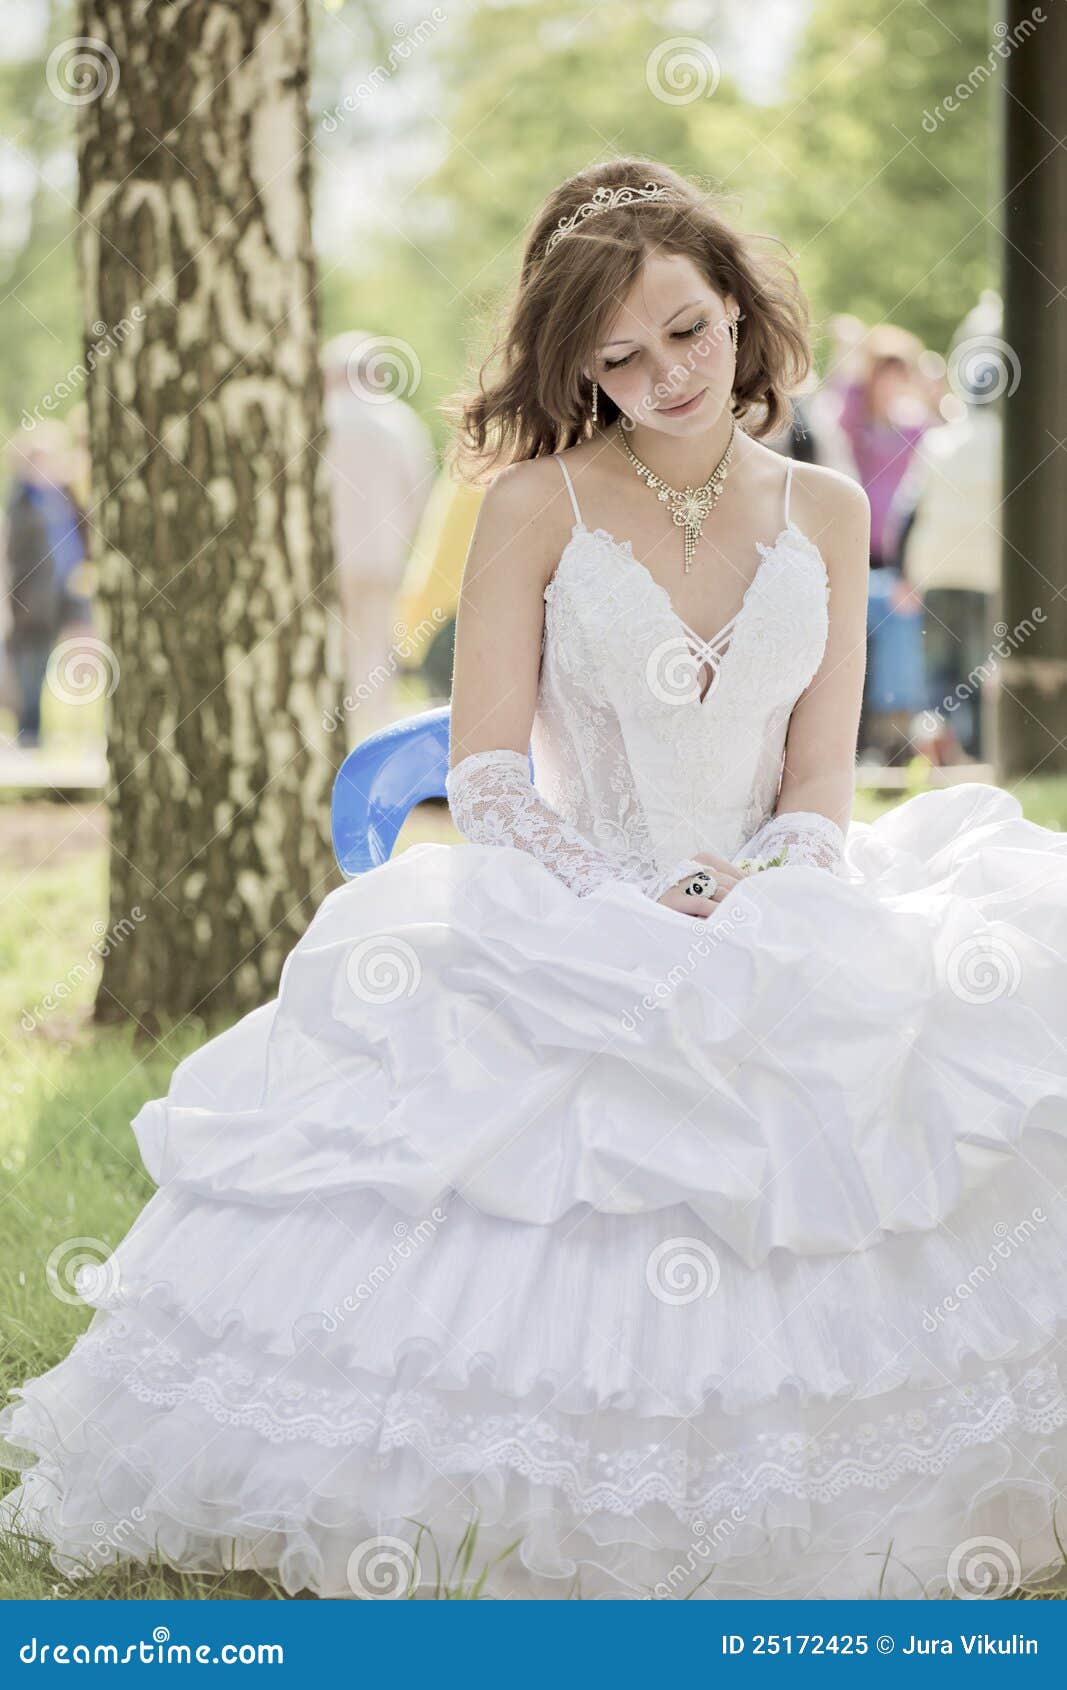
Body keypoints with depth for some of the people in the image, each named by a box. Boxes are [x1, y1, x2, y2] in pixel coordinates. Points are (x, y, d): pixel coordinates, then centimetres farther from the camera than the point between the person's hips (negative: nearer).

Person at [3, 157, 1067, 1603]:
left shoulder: (825, 513, 9)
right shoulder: (540, 505, -1)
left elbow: (822, 784, 6)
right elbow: (489, 776, -5)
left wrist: (751, 907, -13)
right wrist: (643, 903, -16)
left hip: (779, 931, 3)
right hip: (566, 935, -3)